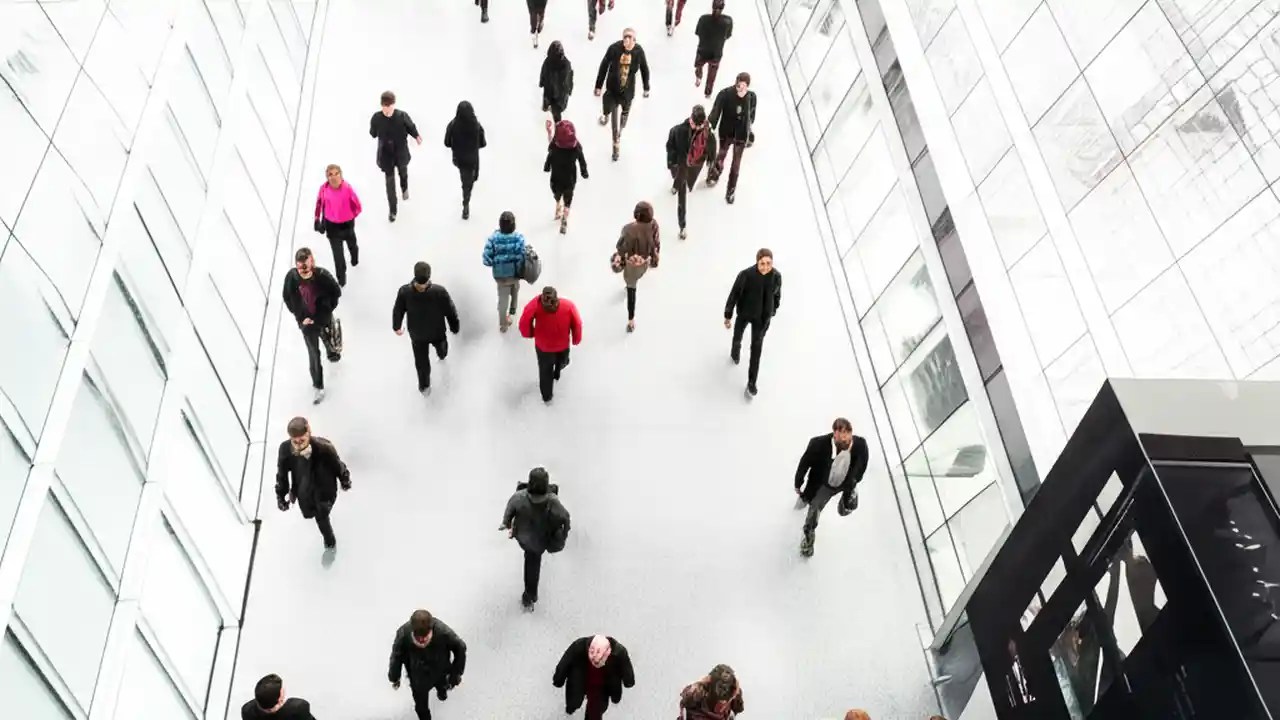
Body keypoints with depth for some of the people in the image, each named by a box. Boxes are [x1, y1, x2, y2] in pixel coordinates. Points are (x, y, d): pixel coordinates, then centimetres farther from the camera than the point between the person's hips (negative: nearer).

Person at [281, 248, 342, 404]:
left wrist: (328, 309, -13)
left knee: (330, 341, 30)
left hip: (324, 318, 0)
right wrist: (301, 318, -11)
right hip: (306, 321, 0)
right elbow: (288, 299, -9)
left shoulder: (322, 275, -30)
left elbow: (336, 292, -11)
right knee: (313, 354, 8)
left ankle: (332, 353, 67)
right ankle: (318, 386, 23)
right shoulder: (291, 277, -26)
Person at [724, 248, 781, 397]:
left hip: (763, 317, 1)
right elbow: (734, 294, -20)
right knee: (738, 337, 28)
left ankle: (751, 383, 21)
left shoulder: (776, 276, -21)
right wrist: (728, 316, -12)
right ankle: (735, 351, 66)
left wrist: (773, 311, 14)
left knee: (757, 348, 8)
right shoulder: (746, 275, -31)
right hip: (744, 313, -1)